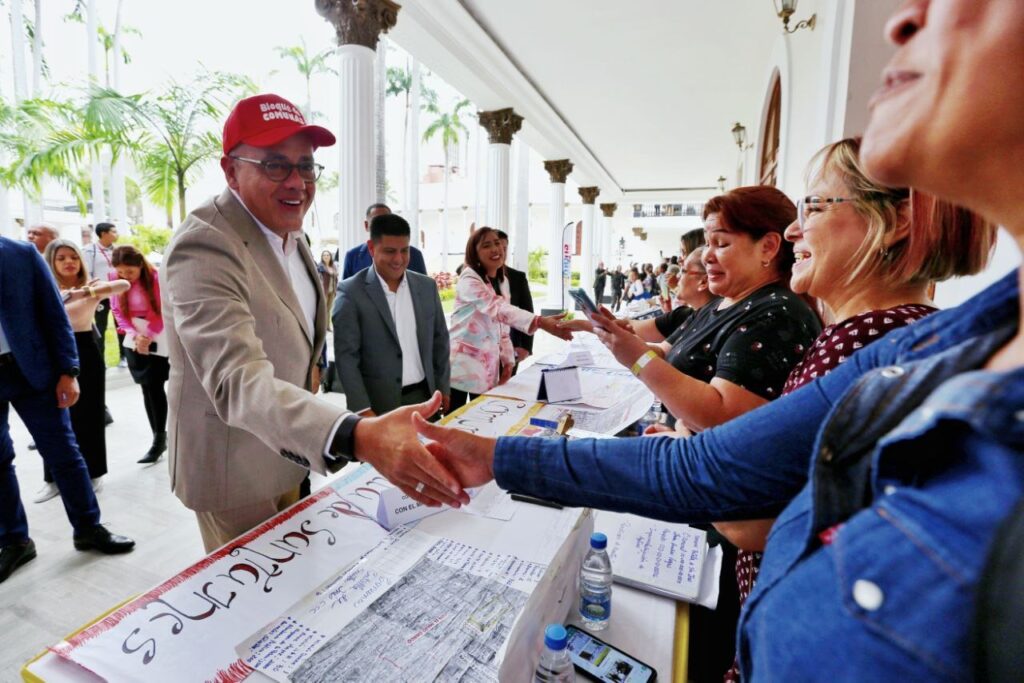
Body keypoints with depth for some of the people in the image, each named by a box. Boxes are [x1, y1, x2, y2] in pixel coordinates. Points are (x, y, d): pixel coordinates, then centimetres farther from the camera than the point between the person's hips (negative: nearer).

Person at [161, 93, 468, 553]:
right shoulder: (204, 247, -27)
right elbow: (238, 382, -41)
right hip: (234, 473, -8)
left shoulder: (290, 234, 1)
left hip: (287, 453, 8)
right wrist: (357, 438, -55)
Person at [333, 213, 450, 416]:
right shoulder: (351, 292, -9)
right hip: (377, 404, -4)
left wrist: (442, 387, 10)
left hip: (423, 397, 4)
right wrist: (362, 409, -14)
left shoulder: (427, 286, 4)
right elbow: (346, 355, -10)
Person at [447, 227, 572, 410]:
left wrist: (508, 360, 8)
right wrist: (541, 322, -45)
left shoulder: (502, 281, 9)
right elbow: (498, 308, -33)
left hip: (489, 366, 7)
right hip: (463, 365, -6)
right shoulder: (469, 280, -15)